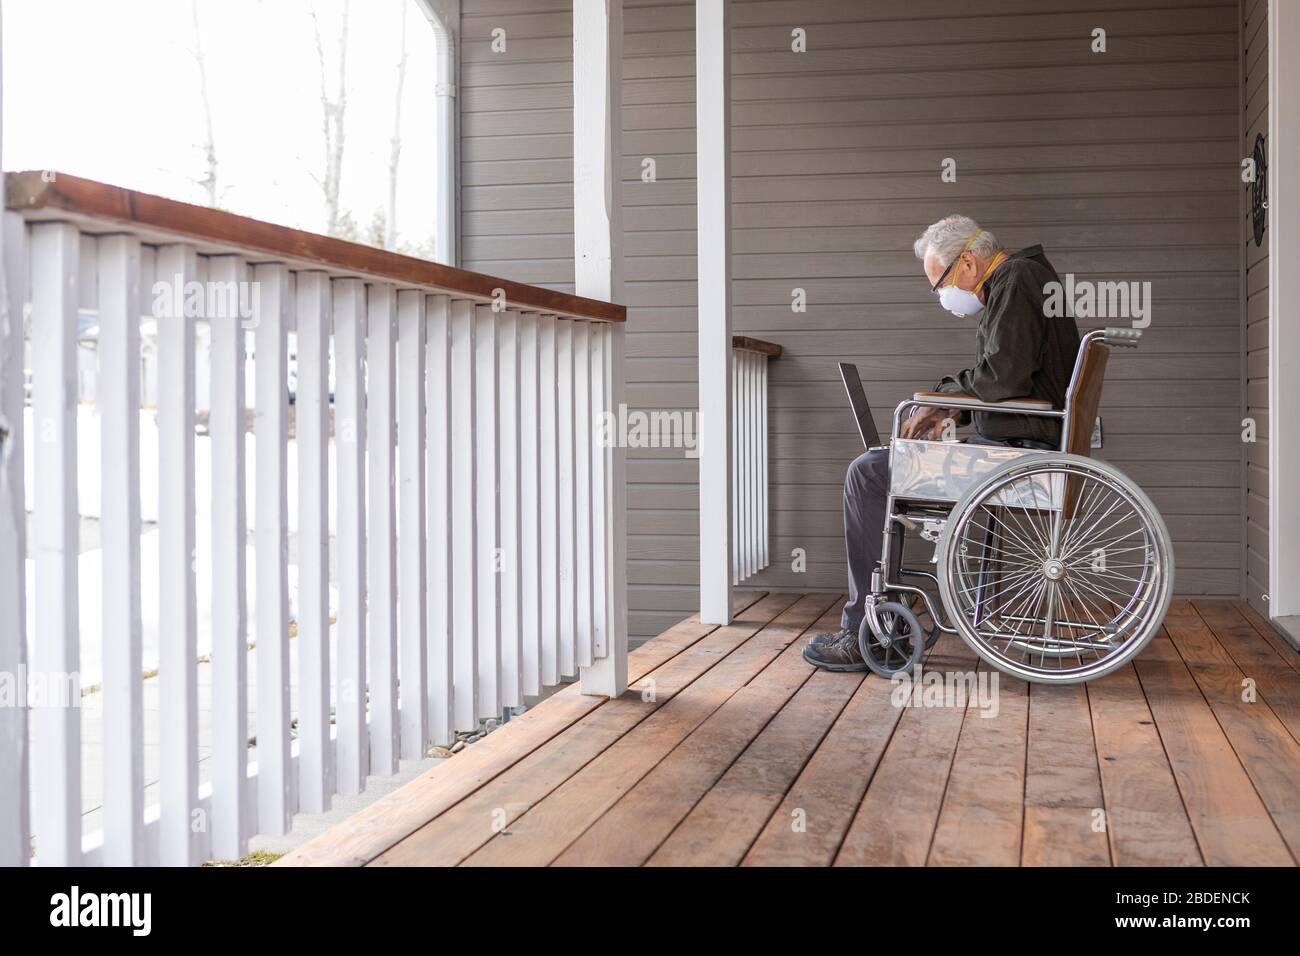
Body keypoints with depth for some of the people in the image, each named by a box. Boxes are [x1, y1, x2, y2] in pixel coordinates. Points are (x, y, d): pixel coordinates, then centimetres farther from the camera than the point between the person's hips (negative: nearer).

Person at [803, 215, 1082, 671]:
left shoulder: (1015, 280, -13)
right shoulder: (1026, 277, 20)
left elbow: (1004, 376, -24)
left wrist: (944, 393, -7)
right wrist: (956, 411, 12)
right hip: (1022, 444, 11)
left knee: (867, 474, -10)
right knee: (878, 469, 18)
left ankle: (864, 634, -6)